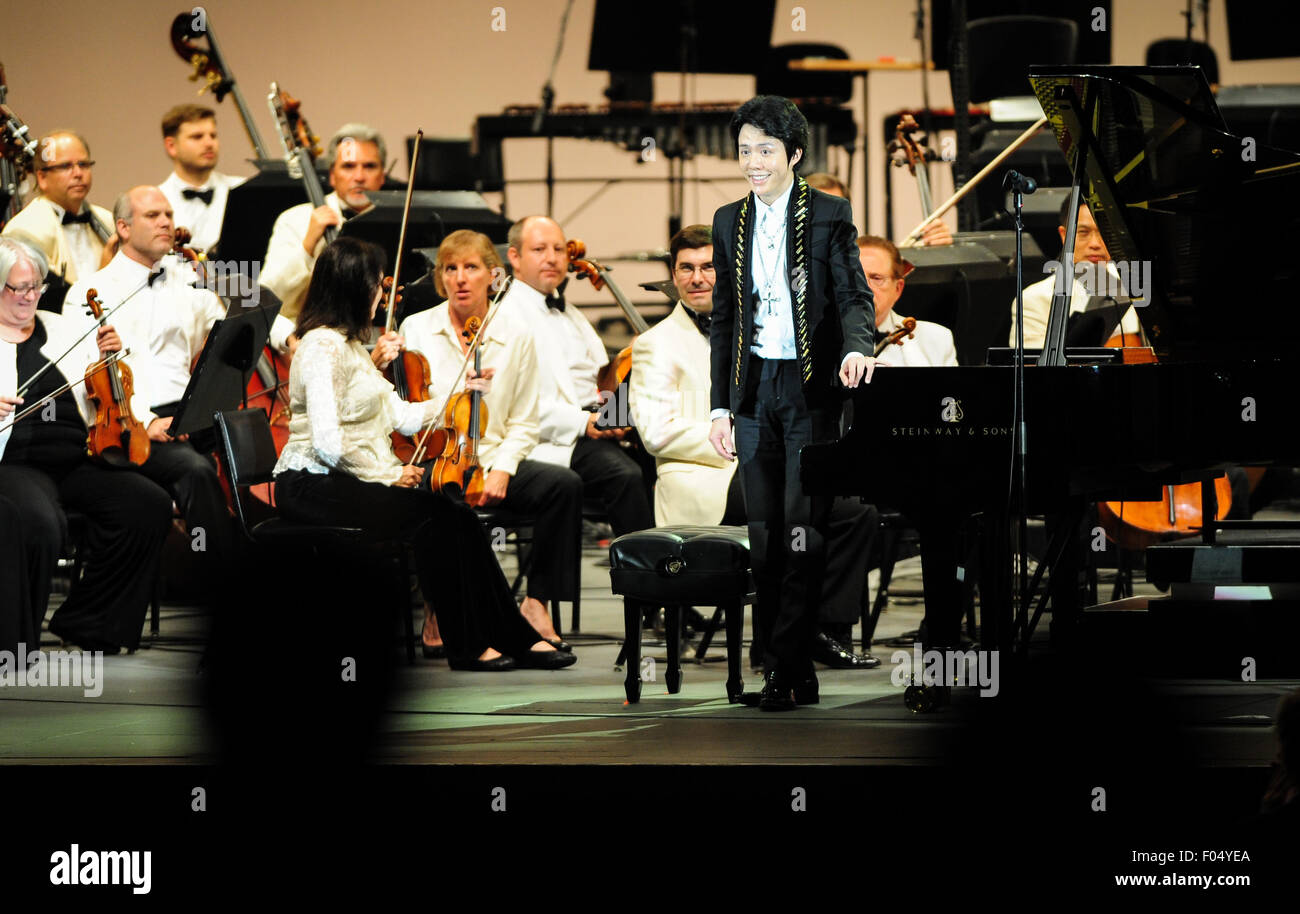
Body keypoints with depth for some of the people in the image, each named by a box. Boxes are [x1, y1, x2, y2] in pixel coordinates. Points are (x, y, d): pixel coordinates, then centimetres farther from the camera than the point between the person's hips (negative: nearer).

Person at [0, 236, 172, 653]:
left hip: (77, 460, 6)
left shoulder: (64, 330, 22)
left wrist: (107, 359, 5)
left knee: (151, 505, -19)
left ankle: (88, 623, -6)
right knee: (41, 522, -38)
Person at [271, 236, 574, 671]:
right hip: (311, 487, -9)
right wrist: (388, 474, -16)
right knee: (433, 517, -22)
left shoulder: (349, 345, 17)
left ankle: (515, 638, -12)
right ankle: (469, 645, -12)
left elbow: (403, 416, 16)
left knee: (457, 516, -10)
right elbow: (327, 442, -23)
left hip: (346, 481, 9)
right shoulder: (322, 347, -14)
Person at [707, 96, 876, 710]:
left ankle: (783, 670, -9)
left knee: (804, 531, -10)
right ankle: (795, 674, 9)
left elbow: (854, 296, -6)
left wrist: (856, 347, -28)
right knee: (766, 536, 4)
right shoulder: (730, 222, 12)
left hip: (811, 385, -5)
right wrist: (720, 406, 11)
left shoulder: (829, 214, 0)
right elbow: (724, 317, 15)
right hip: (754, 390, 5)